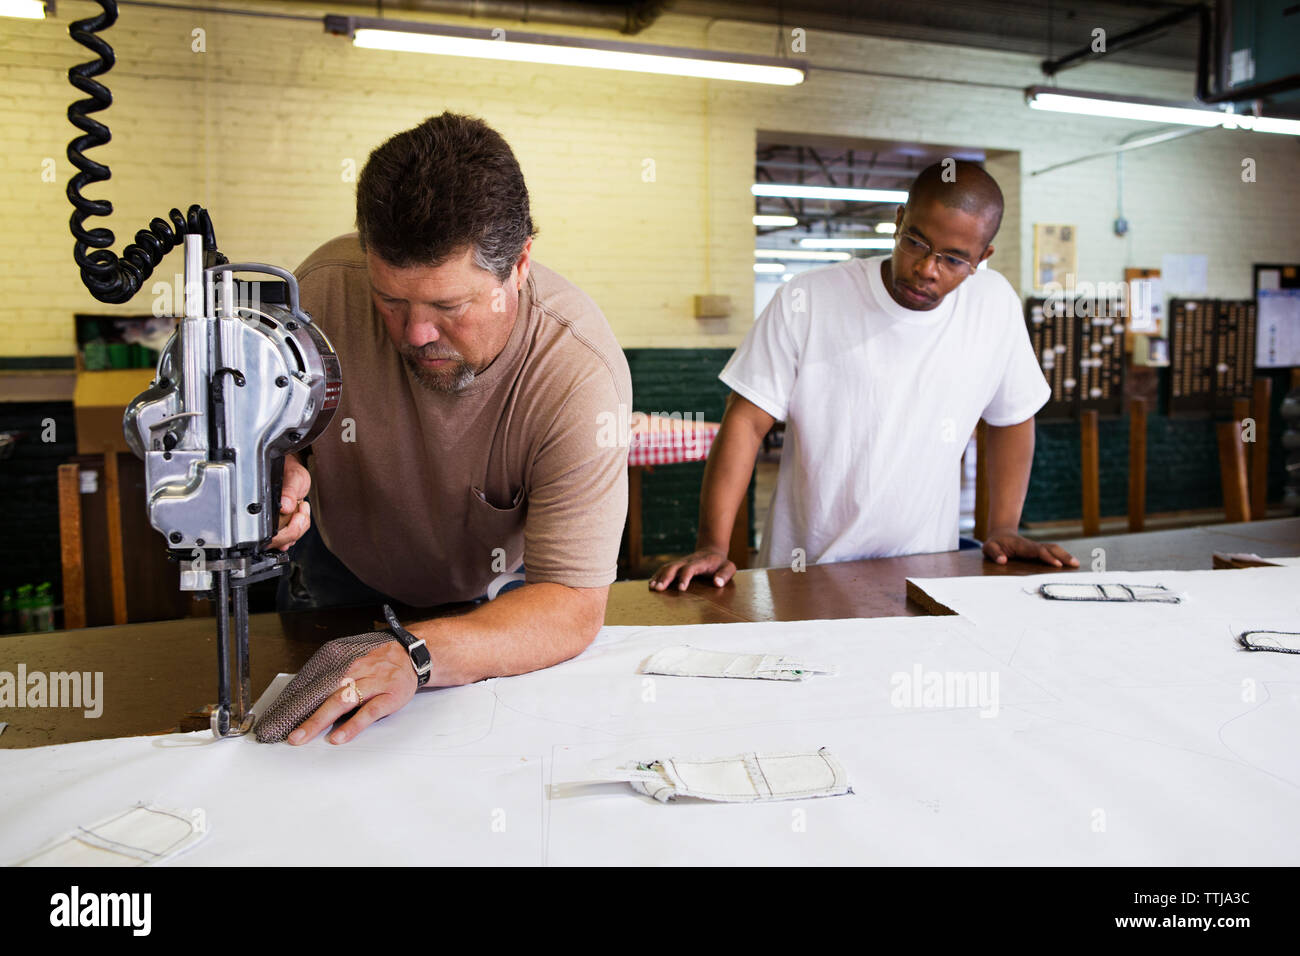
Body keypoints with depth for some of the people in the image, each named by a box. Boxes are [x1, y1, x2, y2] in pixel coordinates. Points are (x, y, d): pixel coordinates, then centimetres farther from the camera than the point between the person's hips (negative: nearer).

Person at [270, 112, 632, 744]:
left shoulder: (581, 376, -38)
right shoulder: (326, 288, -28)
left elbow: (572, 608, -37)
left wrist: (418, 654, -53)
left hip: (495, 595, 0)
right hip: (340, 573, 1)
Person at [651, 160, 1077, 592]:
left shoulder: (995, 304, -2)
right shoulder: (806, 302, -11)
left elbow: (1013, 416, 12)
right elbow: (746, 421, -10)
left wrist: (1003, 530, 5)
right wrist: (712, 546, -18)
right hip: (801, 577, -2)